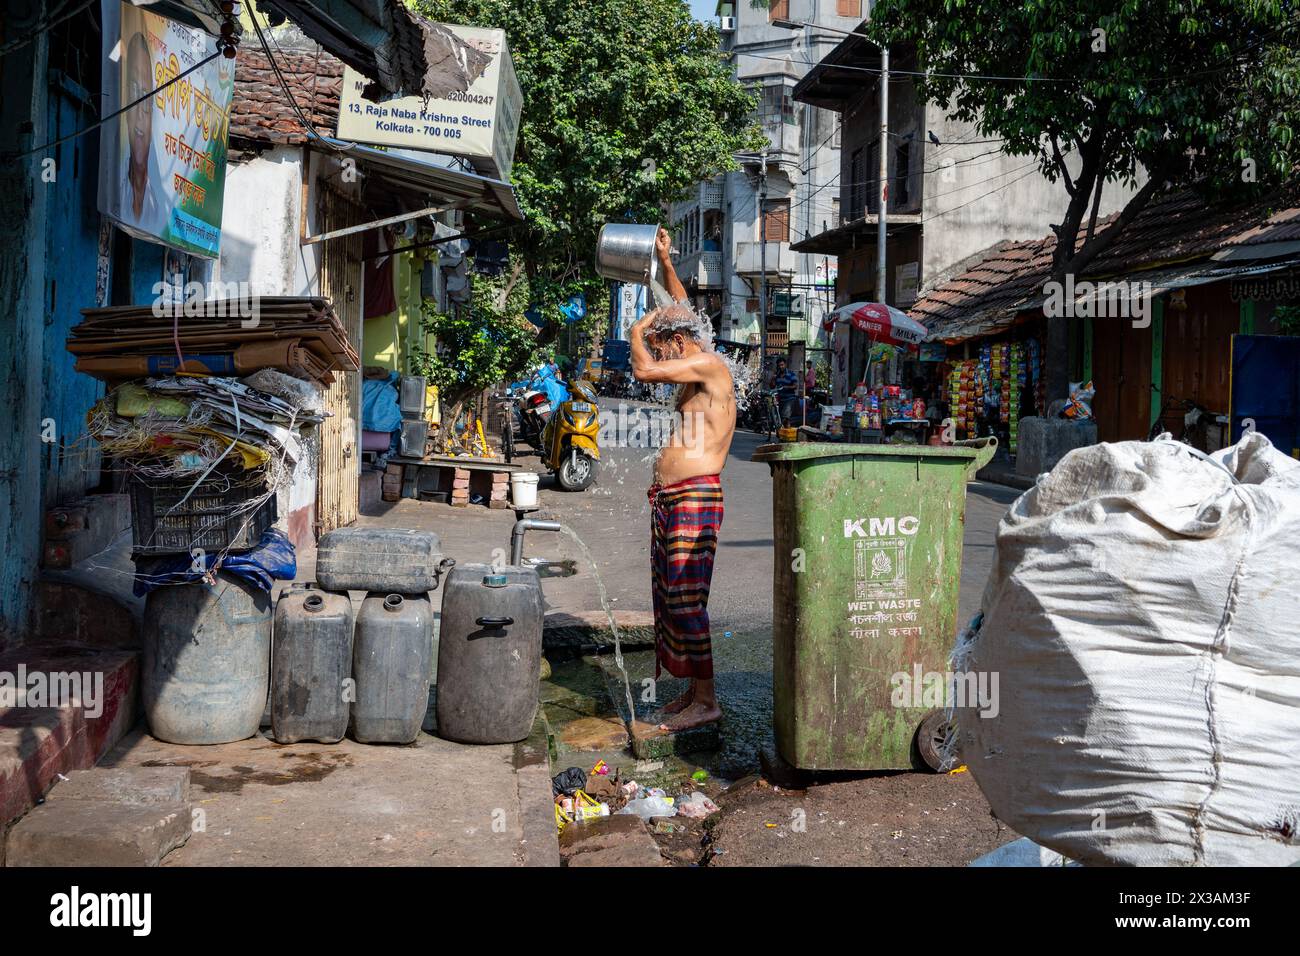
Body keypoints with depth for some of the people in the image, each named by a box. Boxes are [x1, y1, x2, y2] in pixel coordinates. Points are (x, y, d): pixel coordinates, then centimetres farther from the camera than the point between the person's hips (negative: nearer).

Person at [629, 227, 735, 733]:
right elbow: (681, 311, 34)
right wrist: (665, 262, 33)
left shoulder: (711, 365, -9)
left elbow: (644, 370, -19)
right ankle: (692, 689, 18)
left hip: (695, 497, -10)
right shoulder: (697, 371, 18)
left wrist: (638, 331, 0)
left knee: (686, 597, -11)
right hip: (668, 497, 10)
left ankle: (706, 699, -5)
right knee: (669, 596, 10)